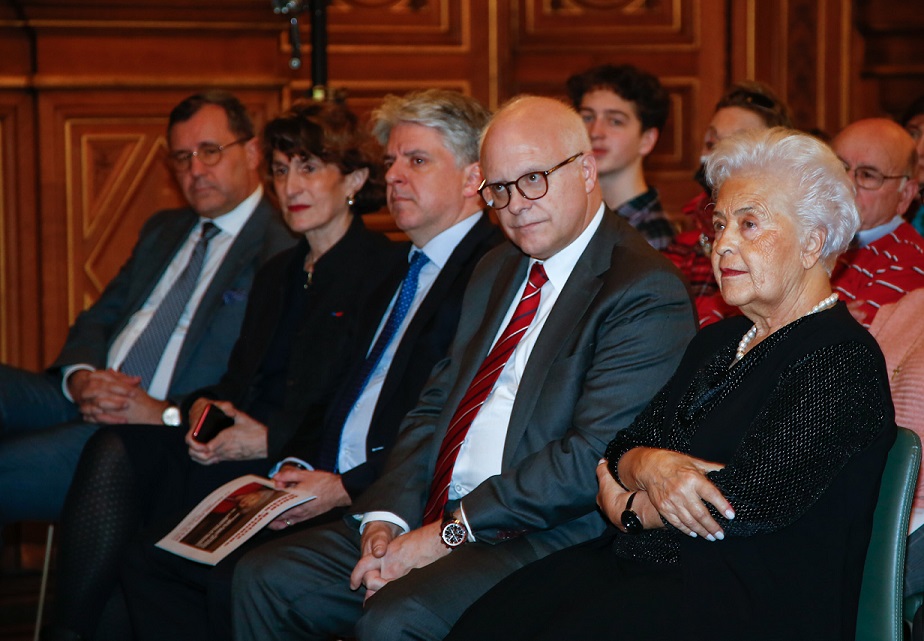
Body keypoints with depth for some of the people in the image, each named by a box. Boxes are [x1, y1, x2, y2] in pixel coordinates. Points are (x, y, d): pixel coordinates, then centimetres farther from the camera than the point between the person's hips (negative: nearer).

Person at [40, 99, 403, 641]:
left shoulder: (387, 269, -2)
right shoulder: (277, 273, 24)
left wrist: (269, 438, -15)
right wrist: (203, 404, 1)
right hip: (236, 446, 7)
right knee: (115, 450, -21)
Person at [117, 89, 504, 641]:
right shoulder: (401, 275, 24)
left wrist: (347, 488, -15)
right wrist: (296, 467, 5)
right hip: (329, 488, 10)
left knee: (241, 579, -28)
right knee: (149, 558, -2)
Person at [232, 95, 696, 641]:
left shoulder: (646, 294, -11)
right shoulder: (497, 271, 19)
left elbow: (593, 459, -19)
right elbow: (436, 406, 17)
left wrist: (448, 533, -17)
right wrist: (387, 516, -2)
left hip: (544, 538, -8)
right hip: (435, 518, 8)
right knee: (266, 578, -2)